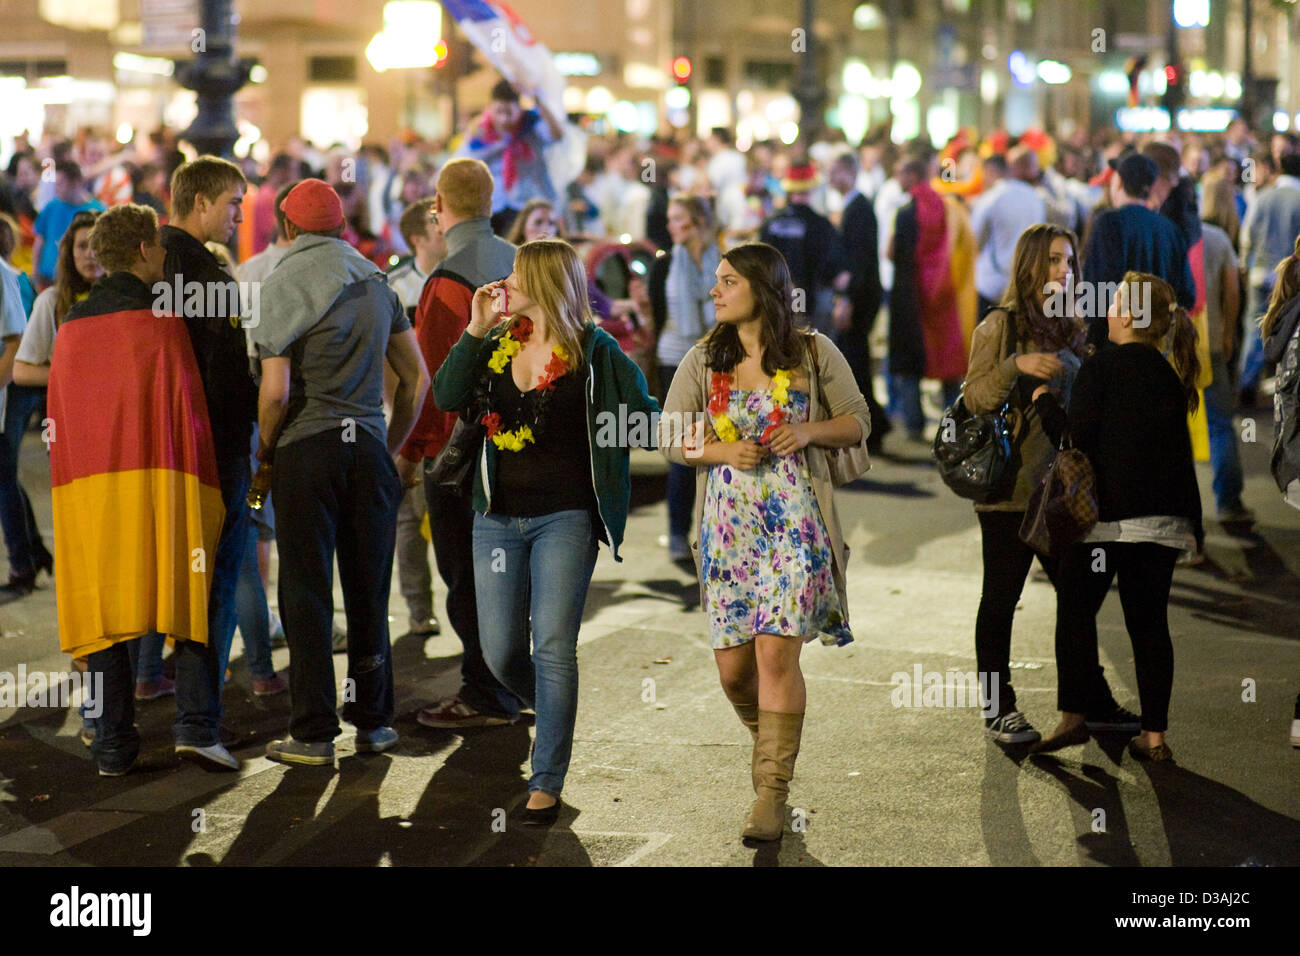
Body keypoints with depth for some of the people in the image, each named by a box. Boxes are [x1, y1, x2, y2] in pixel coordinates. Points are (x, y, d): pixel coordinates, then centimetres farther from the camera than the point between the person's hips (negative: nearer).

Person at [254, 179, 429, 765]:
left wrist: (265, 450, 2)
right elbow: (417, 378, 10)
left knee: (306, 592, 1)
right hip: (368, 447, 4)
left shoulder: (281, 287, -5)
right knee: (368, 589, 11)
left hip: (306, 451, -4)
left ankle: (313, 733, 2)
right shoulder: (376, 284, 10)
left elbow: (275, 391, -13)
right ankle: (373, 721, 17)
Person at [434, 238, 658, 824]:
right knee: (500, 654, 4)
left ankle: (547, 783, -3)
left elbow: (643, 417, -1)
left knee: (553, 648, -9)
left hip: (565, 518, -5)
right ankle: (557, 721, 33)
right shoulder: (498, 343, 10)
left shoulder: (592, 349, -3)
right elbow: (448, 397, -3)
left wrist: (594, 456, -8)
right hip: (498, 517, 5)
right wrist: (475, 329, -6)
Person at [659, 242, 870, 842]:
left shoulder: (814, 353, 3)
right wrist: (721, 450, -10)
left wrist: (809, 432, -10)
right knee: (733, 665, 1)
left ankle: (772, 792, -6)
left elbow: (857, 423, 9)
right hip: (728, 523, 3)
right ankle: (770, 740, 32)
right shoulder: (702, 361, 8)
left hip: (795, 521, -3)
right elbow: (669, 438, 8)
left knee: (776, 651, -13)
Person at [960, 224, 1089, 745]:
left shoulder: (1071, 330, 15)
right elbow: (973, 398, -13)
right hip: (1011, 486, -6)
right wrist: (1016, 365, -26)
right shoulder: (1001, 325, -5)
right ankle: (998, 709, 7)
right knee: (1000, 598, 1)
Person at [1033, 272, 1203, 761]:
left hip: (1106, 517, -5)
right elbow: (1180, 454, 16)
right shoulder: (1170, 376, 12)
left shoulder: (1101, 367, -8)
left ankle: (1074, 716, -2)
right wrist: (1193, 523, 21)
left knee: (1075, 609, 6)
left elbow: (1078, 437, -12)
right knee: (1149, 621, 7)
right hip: (1163, 518, 5)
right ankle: (1153, 734, 5)